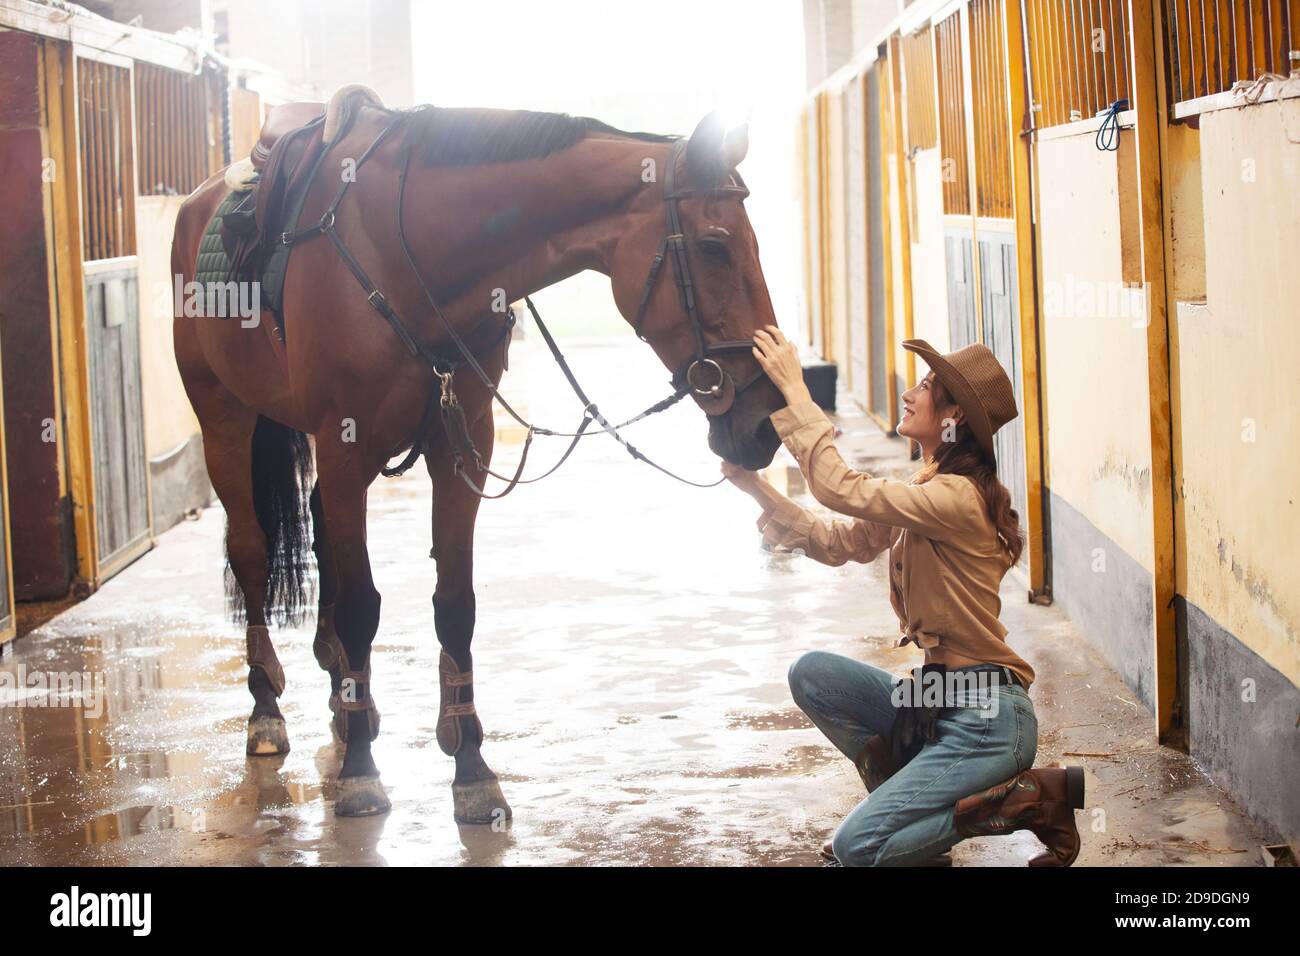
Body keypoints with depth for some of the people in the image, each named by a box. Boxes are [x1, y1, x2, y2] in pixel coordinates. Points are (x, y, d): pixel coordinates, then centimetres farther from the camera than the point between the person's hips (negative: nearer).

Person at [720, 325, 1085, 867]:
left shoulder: (957, 497, -20)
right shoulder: (925, 490, 11)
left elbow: (842, 489, -27)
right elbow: (837, 542, 10)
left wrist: (795, 394, -21)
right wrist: (757, 488, 2)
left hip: (987, 717, -9)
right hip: (942, 700, 9)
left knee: (857, 847, -14)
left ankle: (1032, 798, -3)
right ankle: (906, 796, 11)